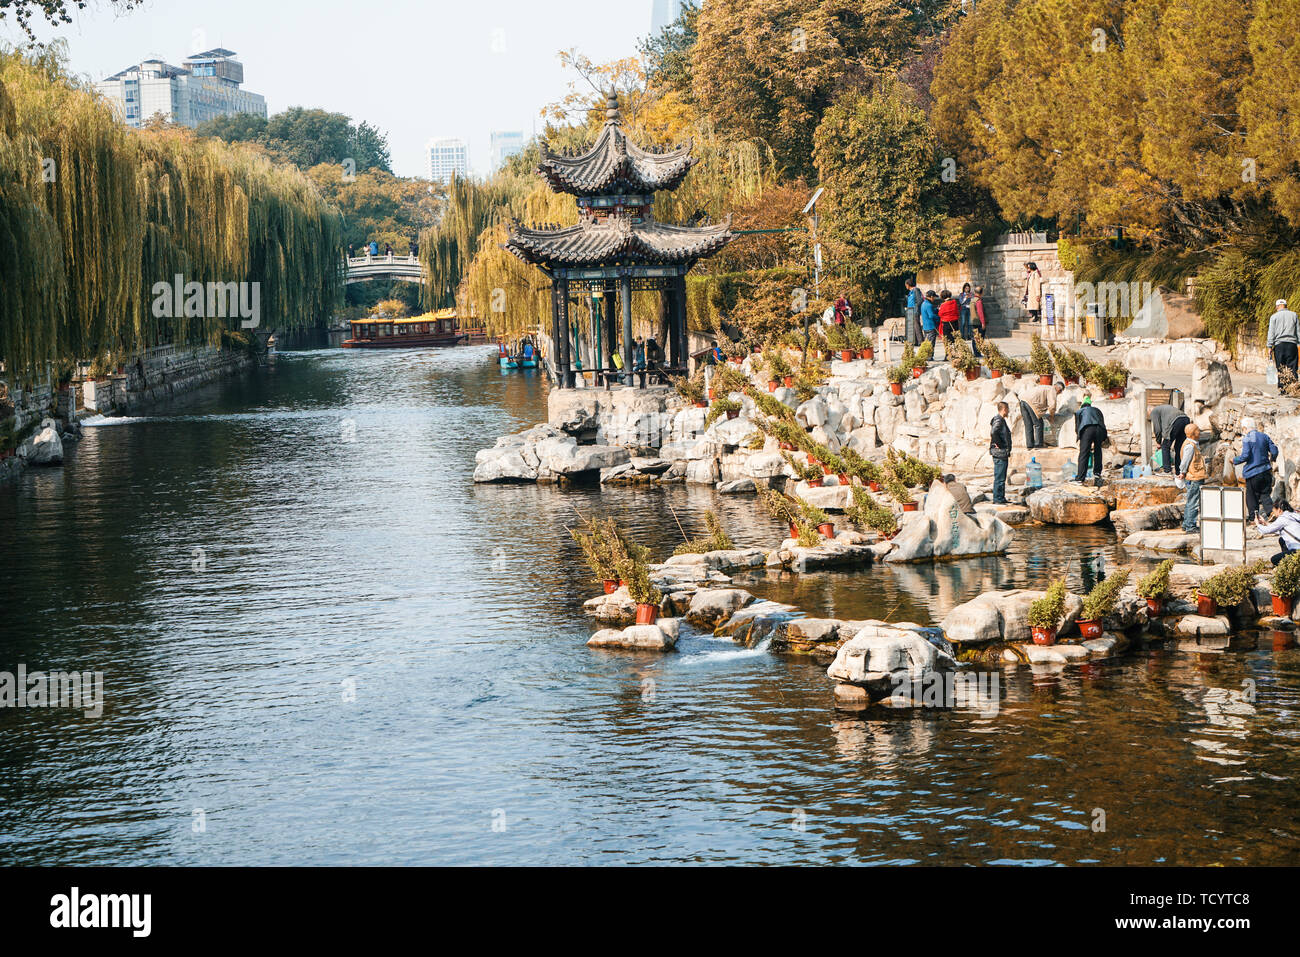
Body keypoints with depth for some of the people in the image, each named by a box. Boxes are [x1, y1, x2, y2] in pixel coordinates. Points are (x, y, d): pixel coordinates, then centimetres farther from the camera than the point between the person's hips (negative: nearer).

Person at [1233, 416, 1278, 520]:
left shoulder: (1247, 439, -11)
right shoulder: (1264, 437, 5)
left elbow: (1245, 456, -19)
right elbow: (1274, 451, 5)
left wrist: (1234, 460, -1)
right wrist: (1271, 459, 27)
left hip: (1253, 473, -5)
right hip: (1266, 472, 5)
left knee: (1252, 497, 8)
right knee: (1265, 495, 11)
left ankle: (1254, 518, 12)